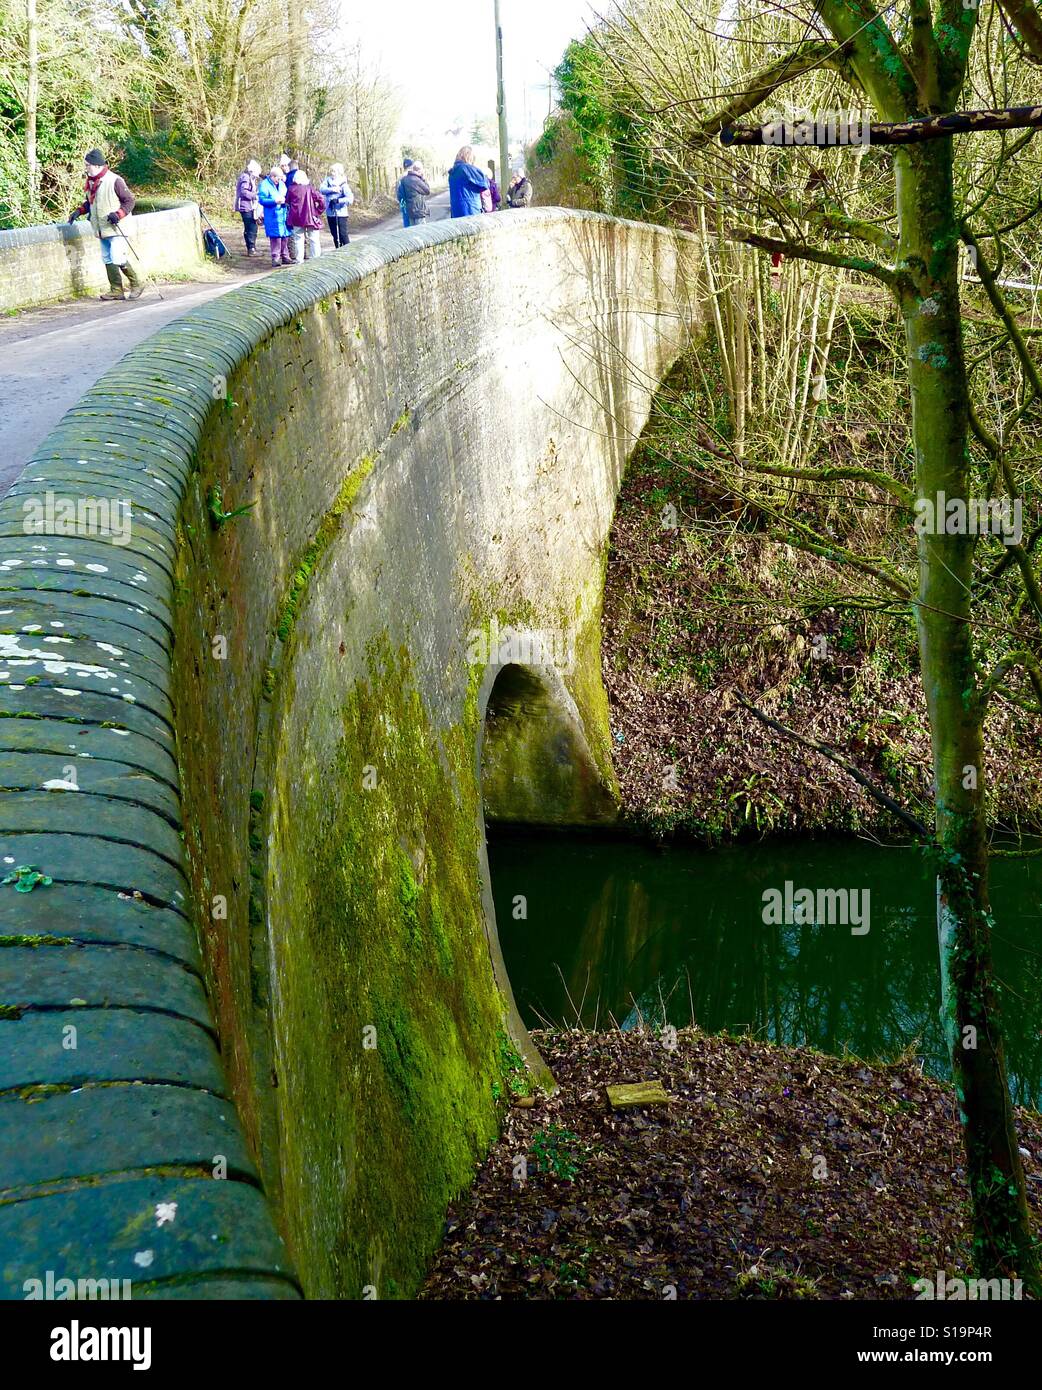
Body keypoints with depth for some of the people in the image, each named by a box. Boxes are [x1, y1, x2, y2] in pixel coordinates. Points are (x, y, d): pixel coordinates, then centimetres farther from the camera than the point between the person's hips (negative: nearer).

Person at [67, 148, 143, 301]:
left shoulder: (114, 181, -14)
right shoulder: (91, 183, 11)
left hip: (116, 228, -8)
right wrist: (79, 211, 9)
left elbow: (129, 201, -11)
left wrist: (118, 214, -23)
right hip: (102, 230, 8)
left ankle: (136, 284, 2)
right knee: (108, 260, 6)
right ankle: (116, 291, 10)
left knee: (118, 259, -14)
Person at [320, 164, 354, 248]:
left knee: (343, 234, -8)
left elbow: (350, 198, -18)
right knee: (334, 234, 14)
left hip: (341, 213, -5)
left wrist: (338, 200, -26)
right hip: (330, 213, 5)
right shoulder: (328, 180, 5)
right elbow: (322, 189, -11)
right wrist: (332, 190, -24)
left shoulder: (343, 184, -8)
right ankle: (337, 250, 26)